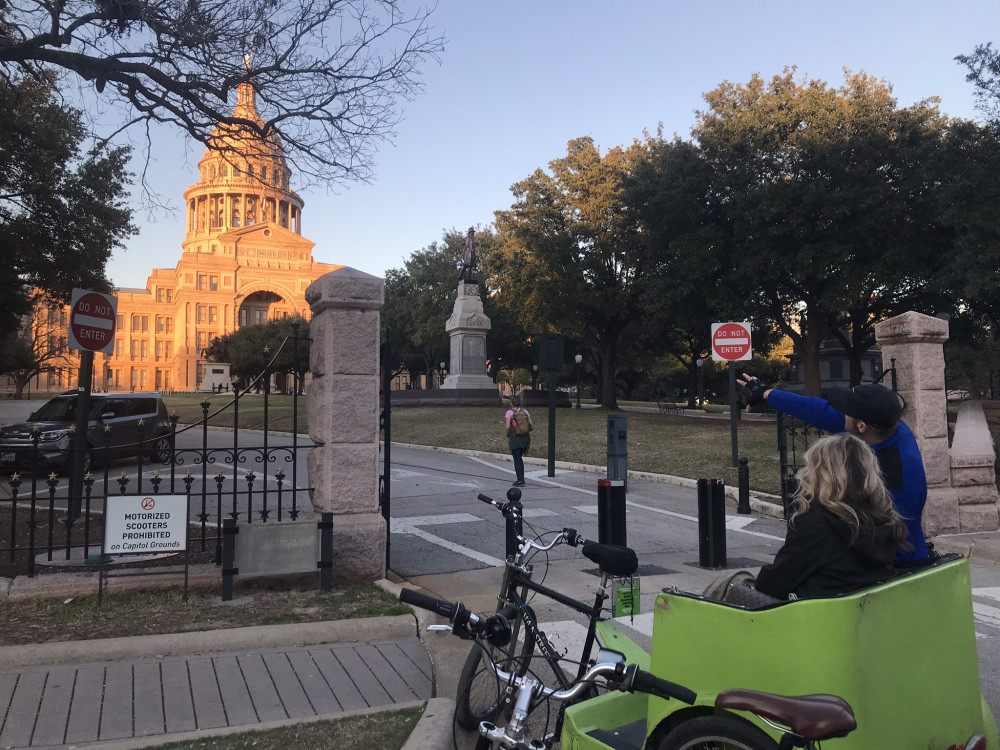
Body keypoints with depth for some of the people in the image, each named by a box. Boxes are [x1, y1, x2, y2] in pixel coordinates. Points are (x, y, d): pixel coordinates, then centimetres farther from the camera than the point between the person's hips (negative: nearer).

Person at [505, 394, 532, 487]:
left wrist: (508, 436, 2)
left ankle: (520, 480, -3)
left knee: (517, 460, 0)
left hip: (515, 438, -5)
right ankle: (521, 478, 22)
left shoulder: (509, 412, -7)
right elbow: (530, 425, 3)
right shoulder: (525, 411, 6)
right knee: (519, 458, 20)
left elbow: (507, 427, -14)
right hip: (526, 437, 5)